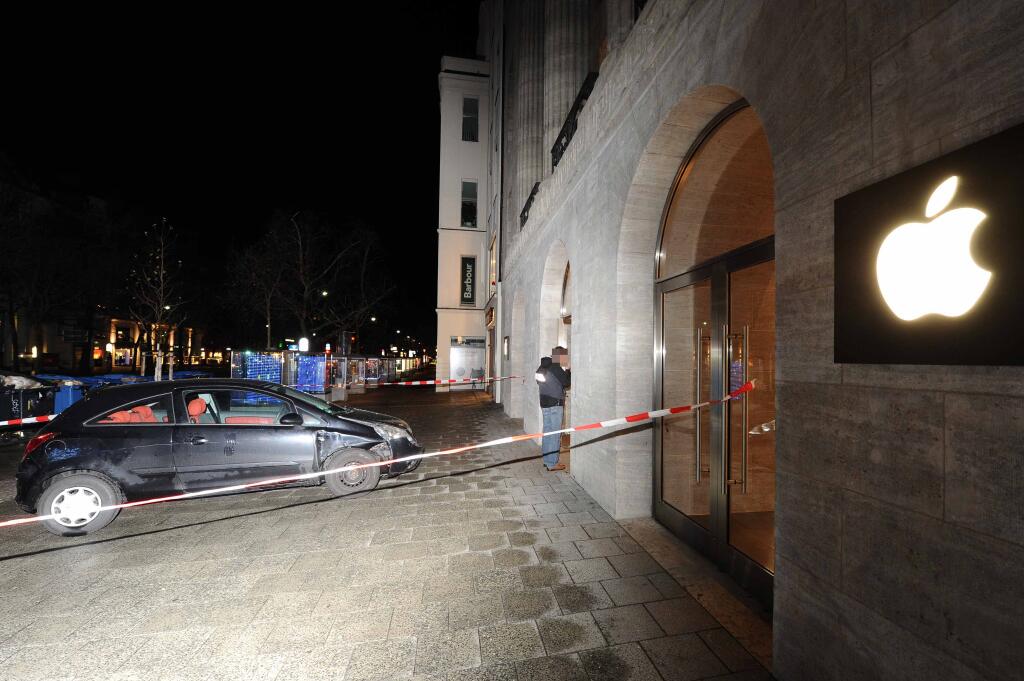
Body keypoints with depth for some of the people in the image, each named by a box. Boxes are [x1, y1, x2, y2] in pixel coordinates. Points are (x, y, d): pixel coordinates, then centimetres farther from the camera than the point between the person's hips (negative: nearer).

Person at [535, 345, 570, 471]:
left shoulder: (544, 366, 13)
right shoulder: (555, 368, -15)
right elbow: (566, 383, -14)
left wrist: (566, 371, 15)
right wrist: (569, 371, 1)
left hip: (545, 403, 9)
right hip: (554, 404, -9)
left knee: (547, 432, 15)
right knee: (555, 434, -3)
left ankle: (547, 460, 24)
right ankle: (552, 463, 1)